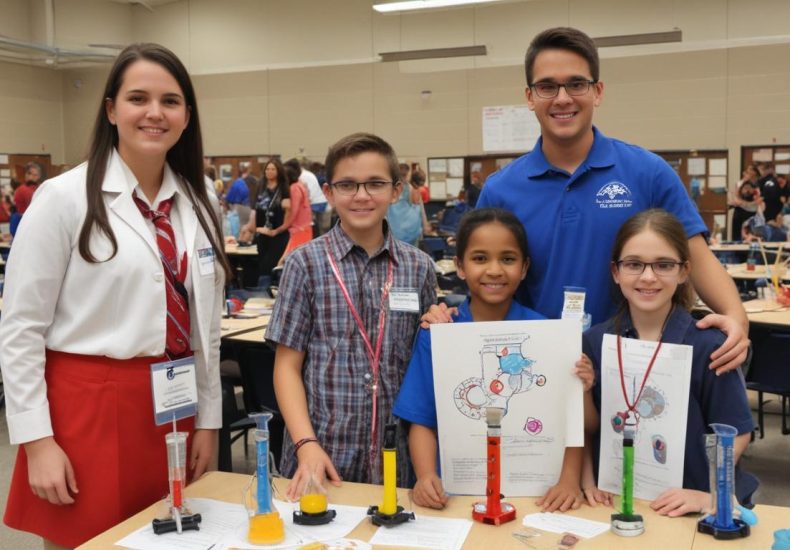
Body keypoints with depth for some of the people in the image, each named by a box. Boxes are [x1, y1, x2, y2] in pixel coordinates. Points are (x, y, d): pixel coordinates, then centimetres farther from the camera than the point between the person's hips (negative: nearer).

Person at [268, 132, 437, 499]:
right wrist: (307, 444, -13)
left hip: (396, 455, 2)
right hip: (324, 453, -2)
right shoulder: (306, 263, -3)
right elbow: (288, 365, -3)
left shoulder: (419, 268, 3)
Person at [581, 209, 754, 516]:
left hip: (681, 509, -1)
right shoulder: (595, 341, 2)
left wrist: (710, 494, -8)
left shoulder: (707, 345, -6)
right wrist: (588, 481, 0)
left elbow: (735, 431, 1)